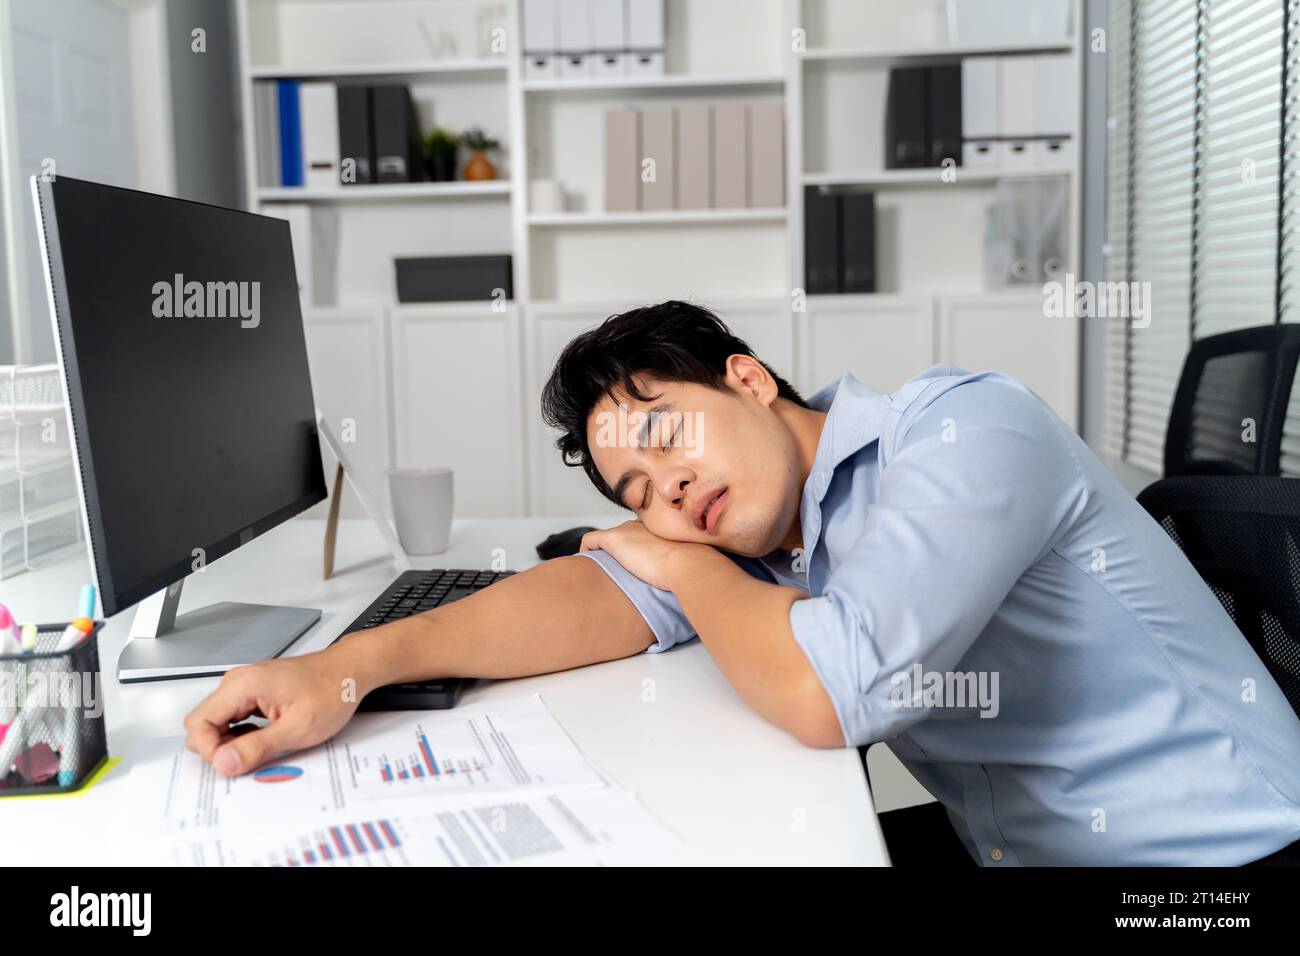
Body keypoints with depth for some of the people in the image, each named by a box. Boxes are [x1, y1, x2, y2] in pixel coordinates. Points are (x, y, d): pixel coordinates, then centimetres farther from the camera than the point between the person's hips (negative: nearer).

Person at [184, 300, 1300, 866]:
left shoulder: (966, 425, -19)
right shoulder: (766, 528, 5)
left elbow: (823, 692, -29)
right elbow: (601, 596, -6)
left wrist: (681, 562, -10)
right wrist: (352, 665, -19)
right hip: (1010, 852, 6)